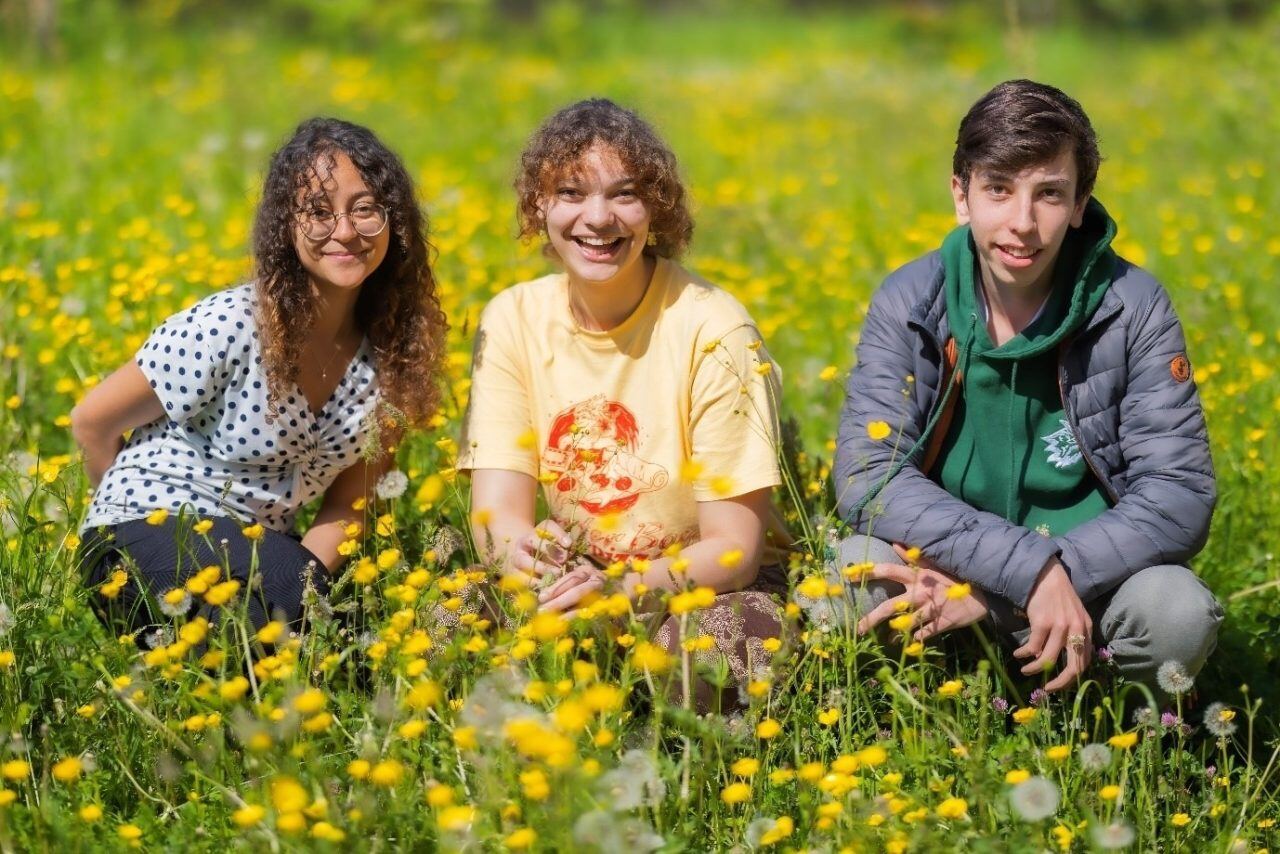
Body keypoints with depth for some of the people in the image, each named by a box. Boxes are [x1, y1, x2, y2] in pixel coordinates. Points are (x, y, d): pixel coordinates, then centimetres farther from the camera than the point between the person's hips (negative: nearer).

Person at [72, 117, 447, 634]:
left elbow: (346, 504, 4)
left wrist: (306, 577, -16)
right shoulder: (228, 328, -20)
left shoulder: (388, 353, -4)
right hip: (149, 537, -5)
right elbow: (92, 423, -9)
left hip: (256, 551, 6)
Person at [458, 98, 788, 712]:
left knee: (697, 648, -37)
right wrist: (520, 549, -35)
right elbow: (495, 514, -10)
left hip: (708, 591, -2)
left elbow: (734, 551, -15)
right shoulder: (511, 322, -3)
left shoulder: (711, 330, -15)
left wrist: (620, 588, -35)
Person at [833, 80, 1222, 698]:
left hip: (1095, 578, 0)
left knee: (1179, 612, -32)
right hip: (941, 573, 0)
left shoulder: (1133, 310, -9)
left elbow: (1180, 495, -16)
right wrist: (1031, 568, -31)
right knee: (852, 575, -31)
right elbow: (866, 476, -17)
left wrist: (995, 595, -26)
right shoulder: (908, 304, -7)